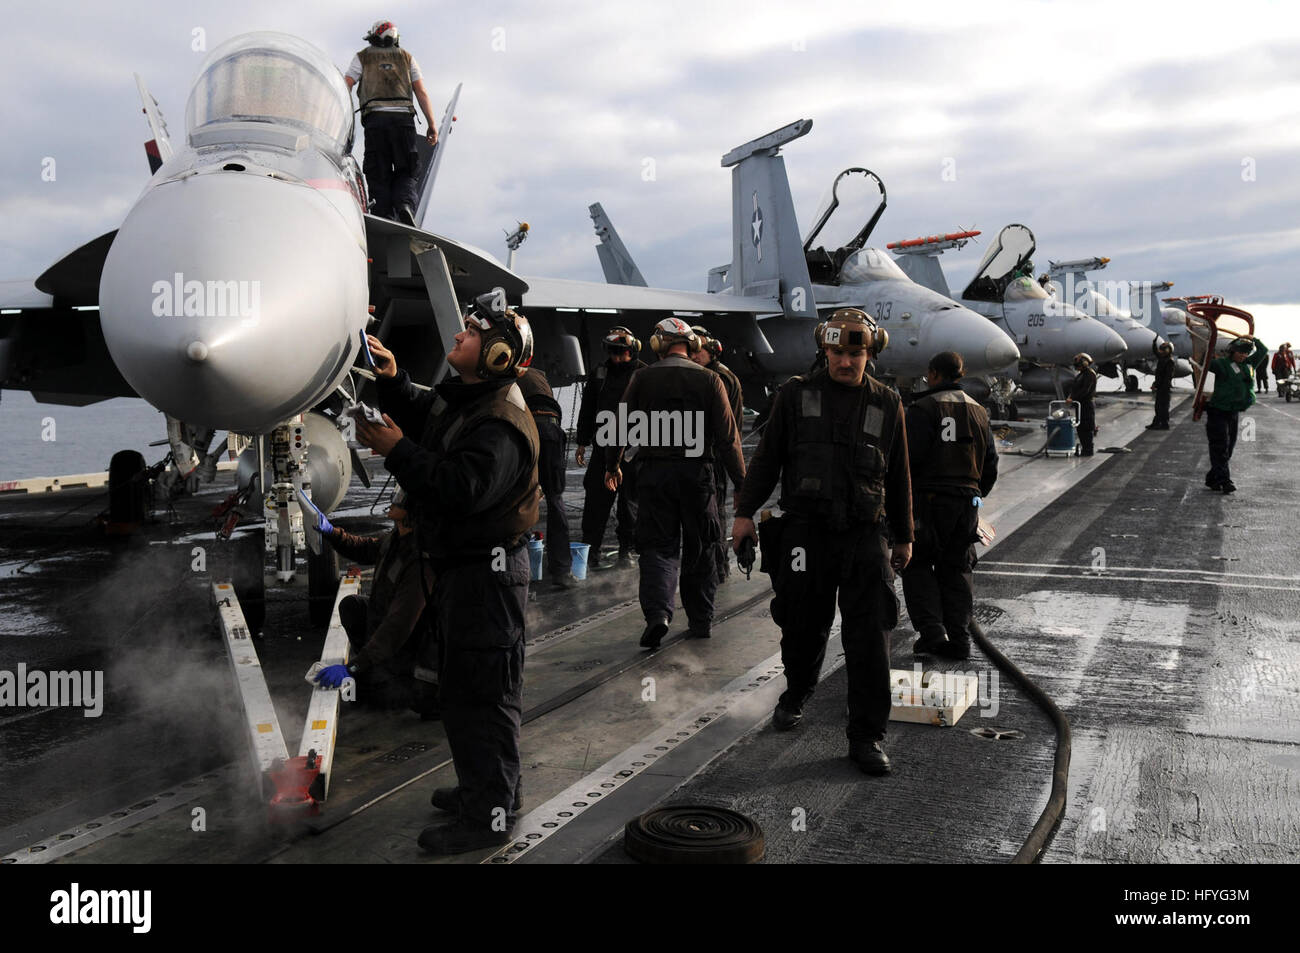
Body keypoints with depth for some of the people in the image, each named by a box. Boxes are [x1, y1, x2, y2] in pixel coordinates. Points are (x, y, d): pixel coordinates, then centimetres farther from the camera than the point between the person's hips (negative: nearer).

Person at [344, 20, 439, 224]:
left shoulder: (362, 58, 17)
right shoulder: (406, 58, 21)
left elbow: (345, 86, 4)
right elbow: (421, 92, 10)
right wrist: (432, 125, 7)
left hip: (375, 117, -1)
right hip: (404, 116, 1)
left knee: (378, 175, 2)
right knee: (405, 172, 7)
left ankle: (383, 219, -10)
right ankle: (405, 204, -22)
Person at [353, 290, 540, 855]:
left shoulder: (502, 425, -23)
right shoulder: (461, 399, 10)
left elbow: (463, 490, -33)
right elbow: (417, 414, 26)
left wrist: (396, 451, -26)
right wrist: (392, 378, 8)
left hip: (487, 570, -11)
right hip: (458, 567, 11)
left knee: (480, 692, -4)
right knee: (461, 686, 21)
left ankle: (488, 818, 7)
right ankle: (486, 786, 37)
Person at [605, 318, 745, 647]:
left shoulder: (642, 378, 0)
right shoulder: (709, 380, -1)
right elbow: (727, 437, -2)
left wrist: (612, 466, 21)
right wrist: (741, 482, 4)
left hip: (653, 472, 0)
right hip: (697, 472, 1)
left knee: (658, 545, 3)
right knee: (699, 548, 13)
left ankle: (657, 611, -18)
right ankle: (700, 621, 20)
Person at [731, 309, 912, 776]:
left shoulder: (886, 404, 9)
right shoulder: (796, 395, 5)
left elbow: (898, 476, 16)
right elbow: (767, 456, 8)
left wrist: (903, 537, 18)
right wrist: (745, 510, 1)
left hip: (865, 537, 0)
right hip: (805, 531, 0)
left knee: (870, 638, -5)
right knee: (802, 625, 9)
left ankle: (868, 736, 4)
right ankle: (797, 692, 39)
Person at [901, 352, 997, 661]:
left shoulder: (923, 409, -9)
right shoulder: (979, 412, 14)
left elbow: (910, 458, -16)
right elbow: (990, 464, 16)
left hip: (930, 499, -6)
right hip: (967, 500, 6)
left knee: (918, 566, 5)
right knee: (957, 569, 11)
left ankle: (931, 631, -5)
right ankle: (959, 639, 8)